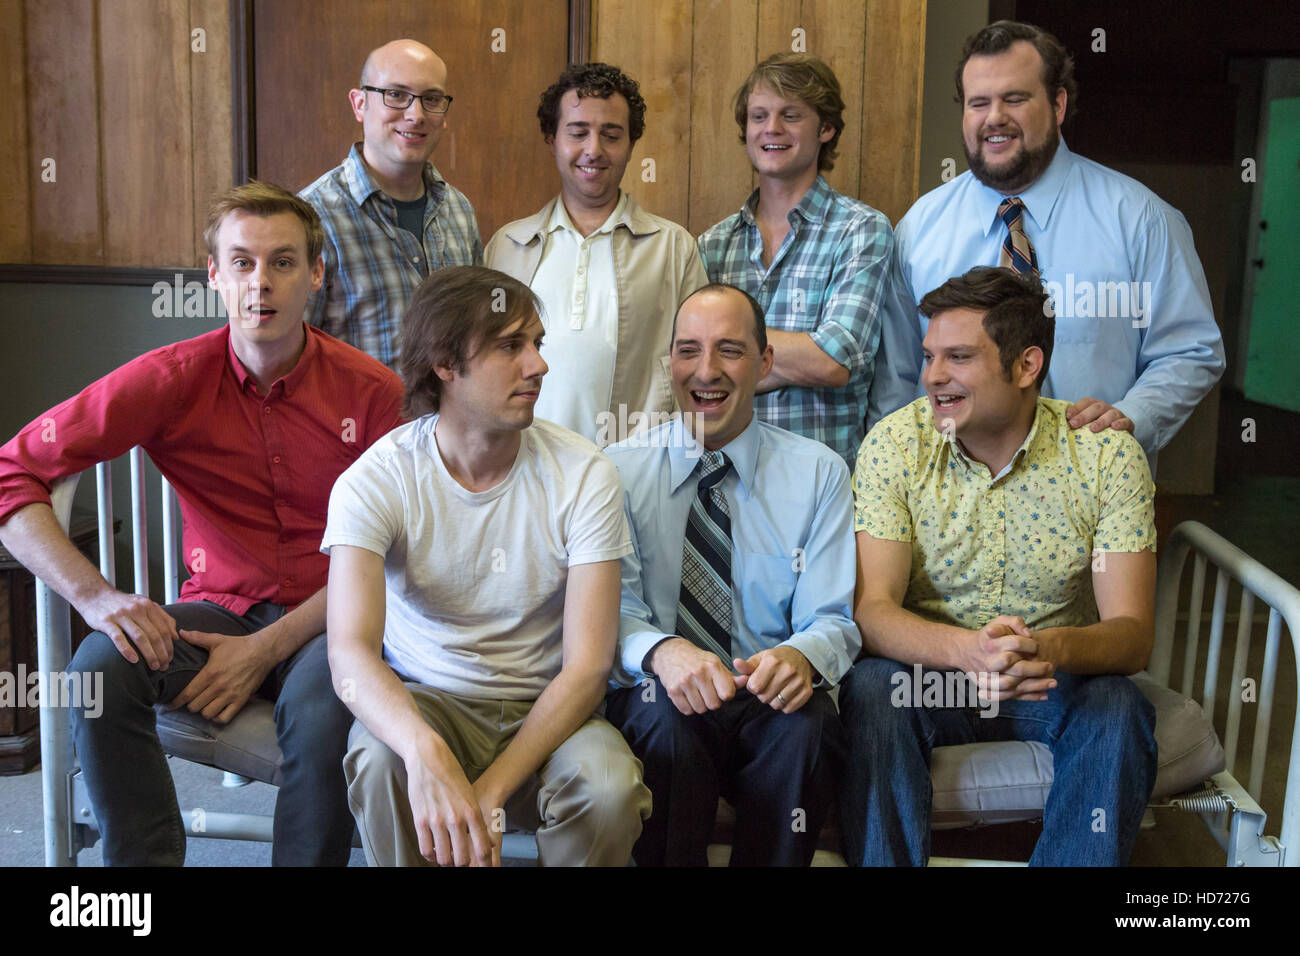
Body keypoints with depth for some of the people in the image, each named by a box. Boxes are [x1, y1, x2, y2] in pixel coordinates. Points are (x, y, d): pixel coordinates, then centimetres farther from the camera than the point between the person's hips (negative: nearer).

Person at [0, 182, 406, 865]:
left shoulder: (372, 391, -8)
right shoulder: (171, 379, -6)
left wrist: (269, 648, -18)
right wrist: (96, 596, -22)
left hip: (327, 618, -1)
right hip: (218, 609, 2)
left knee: (321, 711, -34)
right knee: (99, 671, -27)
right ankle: (149, 861, -8)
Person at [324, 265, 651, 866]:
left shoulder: (585, 476, -10)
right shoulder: (373, 482, -12)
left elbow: (587, 665, -14)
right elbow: (350, 650, -25)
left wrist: (488, 793, -26)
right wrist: (425, 750, -46)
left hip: (547, 709, 1)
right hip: (423, 702, 0)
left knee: (609, 788, -30)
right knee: (379, 760, -33)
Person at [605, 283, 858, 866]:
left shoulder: (819, 473, 5)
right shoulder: (619, 469, 4)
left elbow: (833, 619, 0)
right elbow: (614, 610, -5)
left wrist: (801, 656, -25)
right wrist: (662, 651, -29)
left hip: (770, 702, 1)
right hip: (657, 695, -1)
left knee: (807, 725, -32)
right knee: (664, 716, -34)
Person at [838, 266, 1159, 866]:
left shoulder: (1106, 453, -10)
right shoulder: (895, 445, -10)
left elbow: (1131, 633, -16)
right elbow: (872, 610, -17)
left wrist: (1050, 648, -40)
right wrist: (969, 649, -39)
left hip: (1056, 681, 1)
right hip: (930, 670, 0)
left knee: (1116, 707, -29)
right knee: (871, 687, -30)